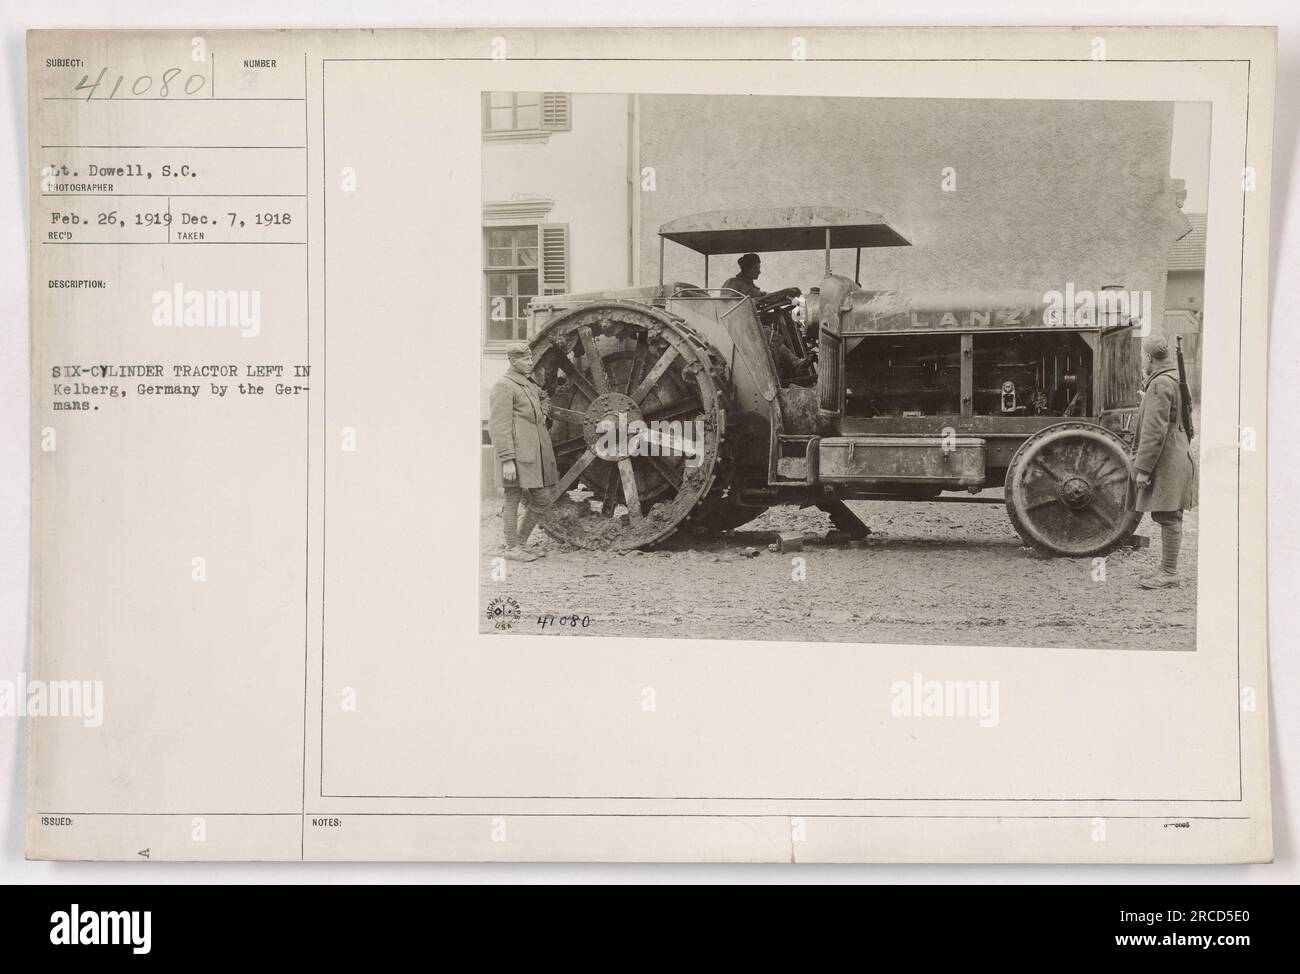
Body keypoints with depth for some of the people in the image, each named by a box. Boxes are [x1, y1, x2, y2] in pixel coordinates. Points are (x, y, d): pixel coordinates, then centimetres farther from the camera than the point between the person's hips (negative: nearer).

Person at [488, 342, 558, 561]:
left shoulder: (530, 385, 19)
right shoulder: (503, 387, -9)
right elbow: (498, 427, -15)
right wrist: (507, 460, -20)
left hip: (535, 456, 9)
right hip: (518, 456, -9)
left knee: (539, 502, 9)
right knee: (513, 502, -1)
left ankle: (520, 544, 20)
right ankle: (512, 549, 7)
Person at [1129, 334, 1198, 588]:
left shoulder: (1160, 384, -18)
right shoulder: (1175, 379, 15)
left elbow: (1155, 431, -21)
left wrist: (1142, 468, -19)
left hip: (1167, 462, -11)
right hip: (1174, 458, 11)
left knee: (1169, 518, -5)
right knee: (1168, 518, 15)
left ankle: (1169, 573, 0)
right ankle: (1167, 569, 22)